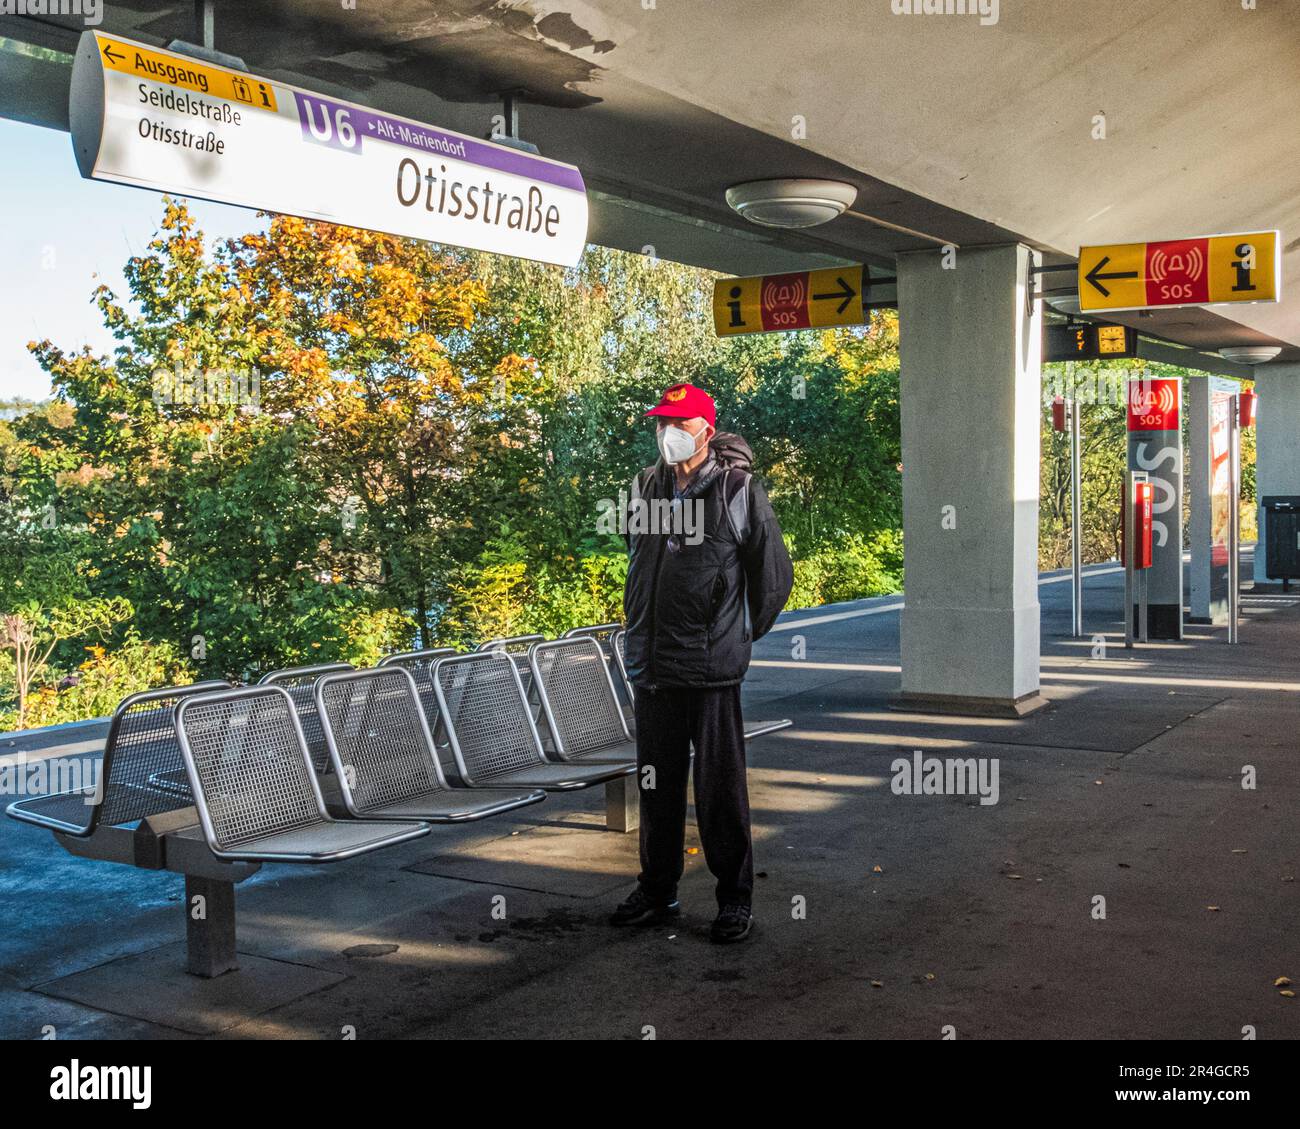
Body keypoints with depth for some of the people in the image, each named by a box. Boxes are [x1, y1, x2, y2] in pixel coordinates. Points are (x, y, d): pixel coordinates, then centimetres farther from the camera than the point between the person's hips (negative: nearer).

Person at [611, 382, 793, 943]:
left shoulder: (739, 490, -6)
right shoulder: (645, 487, 10)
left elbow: (775, 576, 1)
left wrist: (740, 637, 7)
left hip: (712, 670, -5)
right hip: (651, 666, 5)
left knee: (720, 787, 1)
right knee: (656, 784, 13)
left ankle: (735, 900, 14)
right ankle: (657, 891, 27)